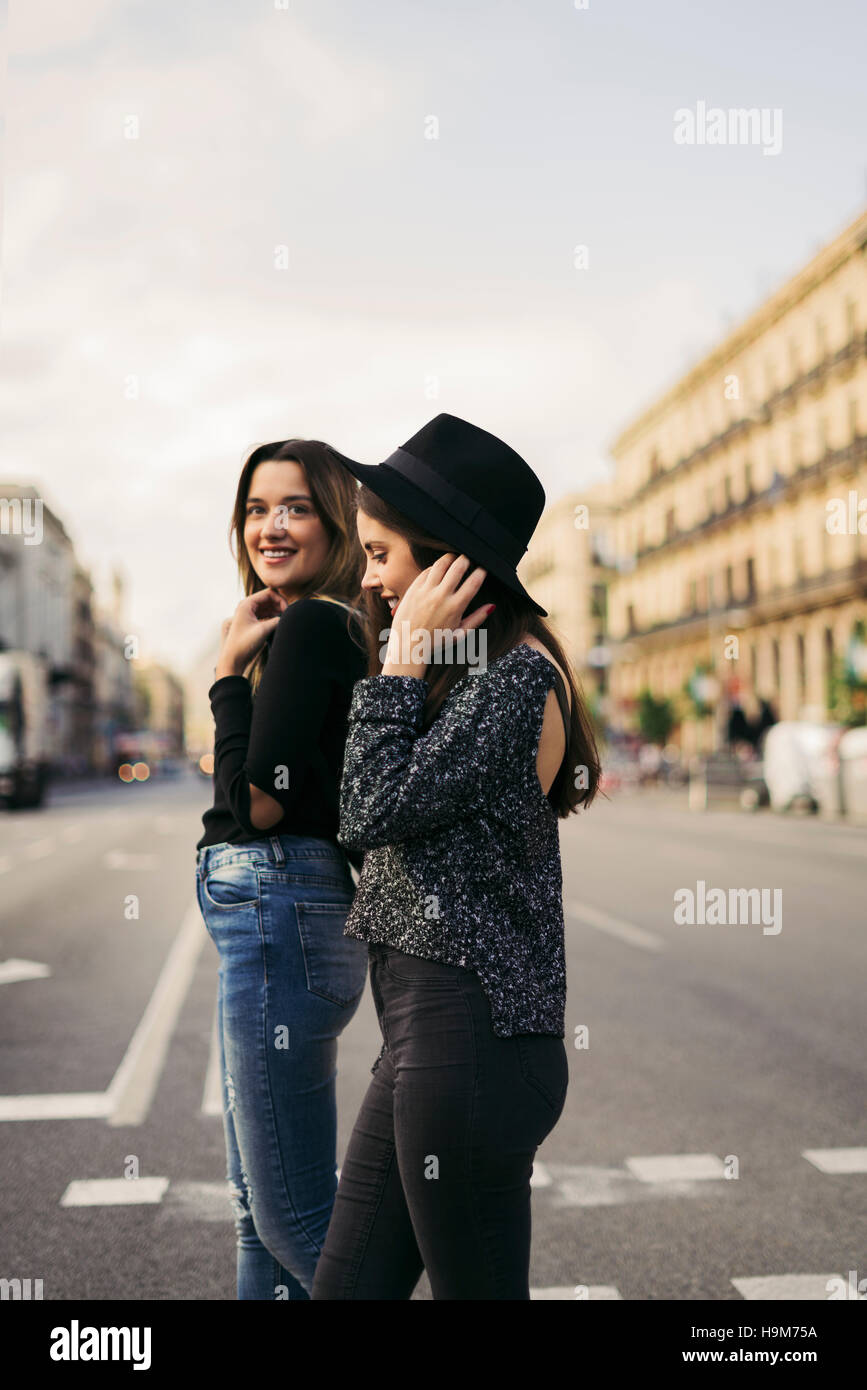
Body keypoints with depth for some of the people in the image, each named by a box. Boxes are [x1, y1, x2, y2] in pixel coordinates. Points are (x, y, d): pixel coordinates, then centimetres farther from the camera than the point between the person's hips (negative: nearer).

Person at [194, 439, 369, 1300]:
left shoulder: (308, 625, -13)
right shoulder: (335, 625, 16)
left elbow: (259, 801, -19)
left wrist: (228, 673, -10)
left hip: (278, 915, -11)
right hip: (275, 915, 11)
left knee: (296, 1219, -3)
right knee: (259, 1210, 19)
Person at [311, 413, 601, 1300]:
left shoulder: (518, 675, -14)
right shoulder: (467, 669, 16)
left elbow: (370, 813, -17)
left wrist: (403, 662, -10)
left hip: (470, 1033, -10)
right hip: (425, 1027, 10)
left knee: (475, 1285, 4)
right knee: (346, 1286, 15)